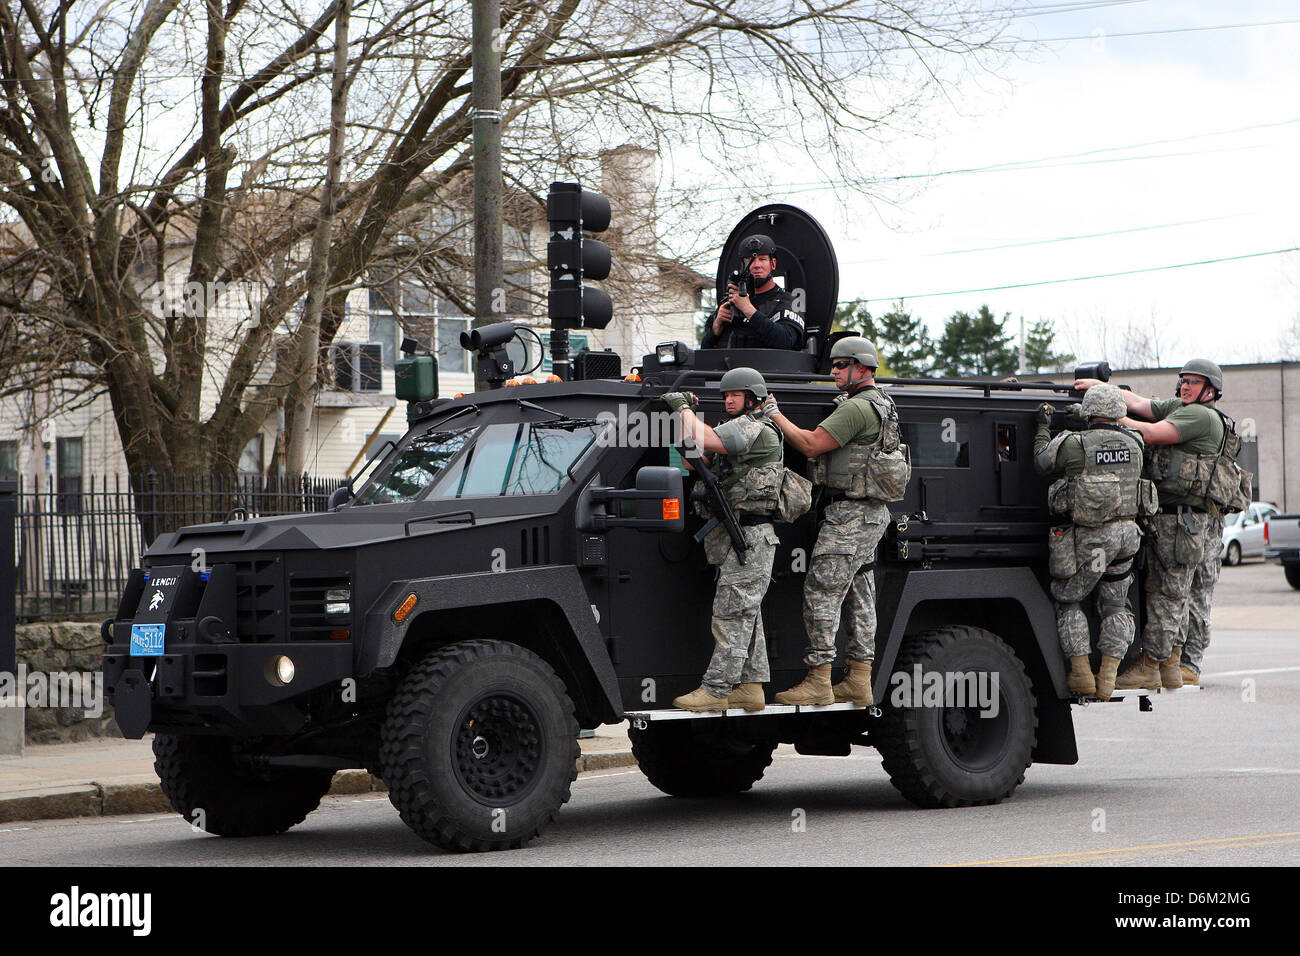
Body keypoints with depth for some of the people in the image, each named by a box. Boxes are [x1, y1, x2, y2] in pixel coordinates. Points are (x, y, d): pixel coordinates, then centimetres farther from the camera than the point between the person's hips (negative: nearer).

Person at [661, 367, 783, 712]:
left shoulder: (753, 428, -12)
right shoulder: (741, 432, 23)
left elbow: (704, 441, -26)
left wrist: (683, 406, -11)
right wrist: (684, 415, 13)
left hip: (748, 539, -11)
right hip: (740, 538, 11)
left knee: (731, 615, -10)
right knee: (745, 615, 11)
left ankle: (716, 689, -11)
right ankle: (750, 687, 14)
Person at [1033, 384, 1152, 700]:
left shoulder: (1074, 445, -11)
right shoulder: (1133, 444, 3)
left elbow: (1041, 463, 4)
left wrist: (1043, 428, 20)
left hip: (1090, 537, -5)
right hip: (1127, 532, 5)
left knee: (1068, 601, 10)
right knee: (1115, 606, 14)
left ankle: (1081, 674, 3)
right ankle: (1108, 677, 7)